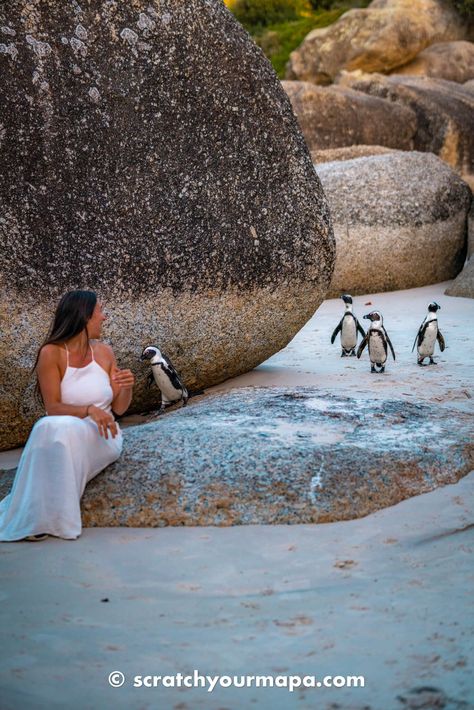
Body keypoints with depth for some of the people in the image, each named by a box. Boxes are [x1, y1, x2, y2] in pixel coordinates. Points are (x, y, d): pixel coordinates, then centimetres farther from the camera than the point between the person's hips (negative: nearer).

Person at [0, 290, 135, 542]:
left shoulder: (104, 352, 5)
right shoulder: (51, 353, -7)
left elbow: (119, 408, 11)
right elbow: (52, 407, -13)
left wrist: (127, 388, -11)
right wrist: (88, 410, -28)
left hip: (100, 436, 1)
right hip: (63, 435, -1)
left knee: (66, 430, -33)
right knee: (51, 428, -36)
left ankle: (54, 512, -26)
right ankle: (42, 515, -30)